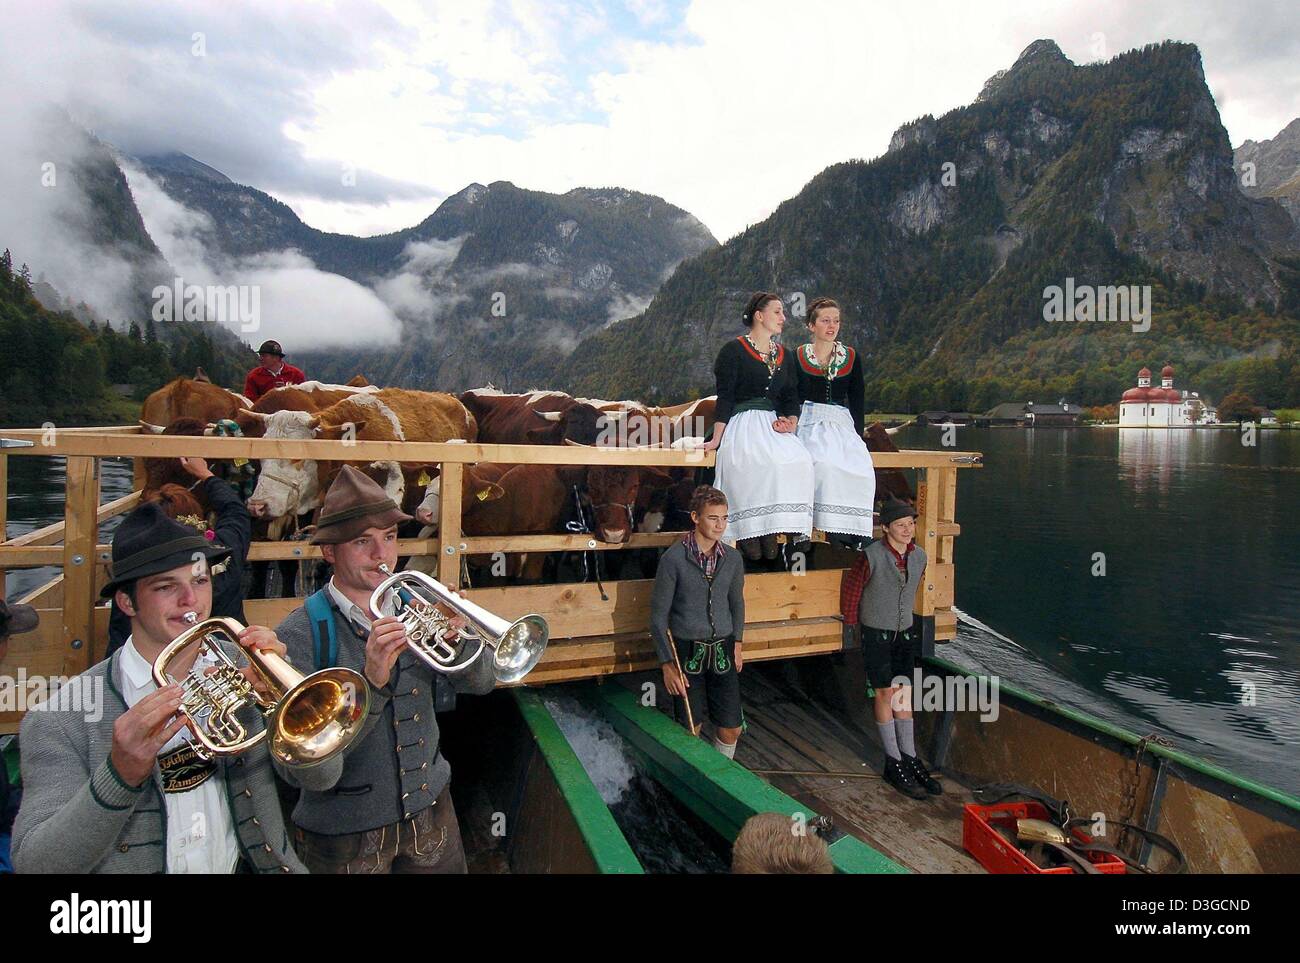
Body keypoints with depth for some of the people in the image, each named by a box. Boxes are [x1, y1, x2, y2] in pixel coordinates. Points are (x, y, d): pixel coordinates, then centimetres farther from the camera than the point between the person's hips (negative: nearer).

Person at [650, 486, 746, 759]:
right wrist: (667, 664, -11)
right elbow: (658, 615, -9)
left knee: (731, 728, 7)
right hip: (686, 651, -4)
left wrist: (736, 640, 12)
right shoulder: (673, 558, -12)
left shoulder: (732, 559, 1)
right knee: (691, 729, 5)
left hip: (722, 651, 4)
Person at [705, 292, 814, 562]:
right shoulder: (734, 350, 4)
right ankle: (750, 533, -29)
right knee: (757, 462, -37)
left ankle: (772, 531, -27)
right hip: (742, 423, -5)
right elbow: (725, 397, -4)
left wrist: (791, 421, -2)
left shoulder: (785, 355, 22)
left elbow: (792, 397, 21)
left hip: (774, 425, 5)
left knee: (799, 460, -28)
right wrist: (717, 439, -12)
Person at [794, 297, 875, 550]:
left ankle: (855, 536, -24)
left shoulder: (851, 358, 15)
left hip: (841, 424, 2)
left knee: (861, 468, -29)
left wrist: (857, 435, 1)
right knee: (824, 463, -35)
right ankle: (835, 532, -30)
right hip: (809, 424, -2)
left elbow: (857, 401, 14)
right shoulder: (798, 357, 9)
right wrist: (793, 428, -9)